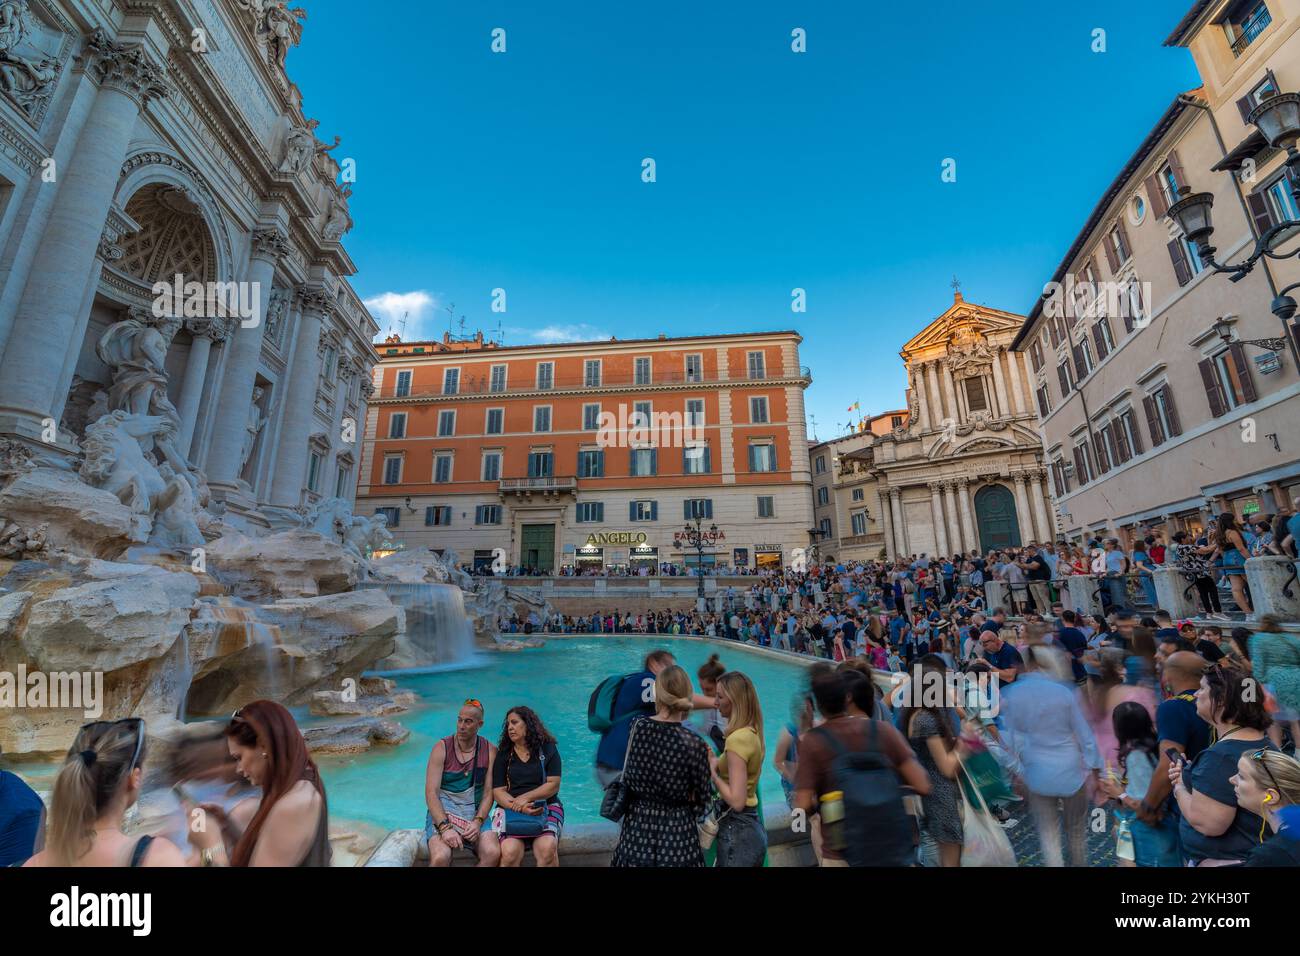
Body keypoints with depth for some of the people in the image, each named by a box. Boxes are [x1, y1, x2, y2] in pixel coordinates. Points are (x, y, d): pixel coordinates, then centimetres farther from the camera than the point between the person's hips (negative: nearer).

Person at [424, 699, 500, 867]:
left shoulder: (490, 751, 1)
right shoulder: (442, 748, -4)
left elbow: (488, 792, 0)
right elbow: (431, 793, -10)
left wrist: (478, 822, -17)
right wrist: (445, 827, -21)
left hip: (475, 813, 2)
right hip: (442, 813, -1)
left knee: (493, 853, -24)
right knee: (440, 857, -31)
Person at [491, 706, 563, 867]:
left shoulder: (548, 749, 6)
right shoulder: (503, 754, 10)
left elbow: (553, 785, 0)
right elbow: (498, 792, 3)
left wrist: (525, 798, -12)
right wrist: (519, 807, -14)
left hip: (545, 808, -1)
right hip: (511, 810, 1)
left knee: (547, 849, -30)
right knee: (510, 852, -30)